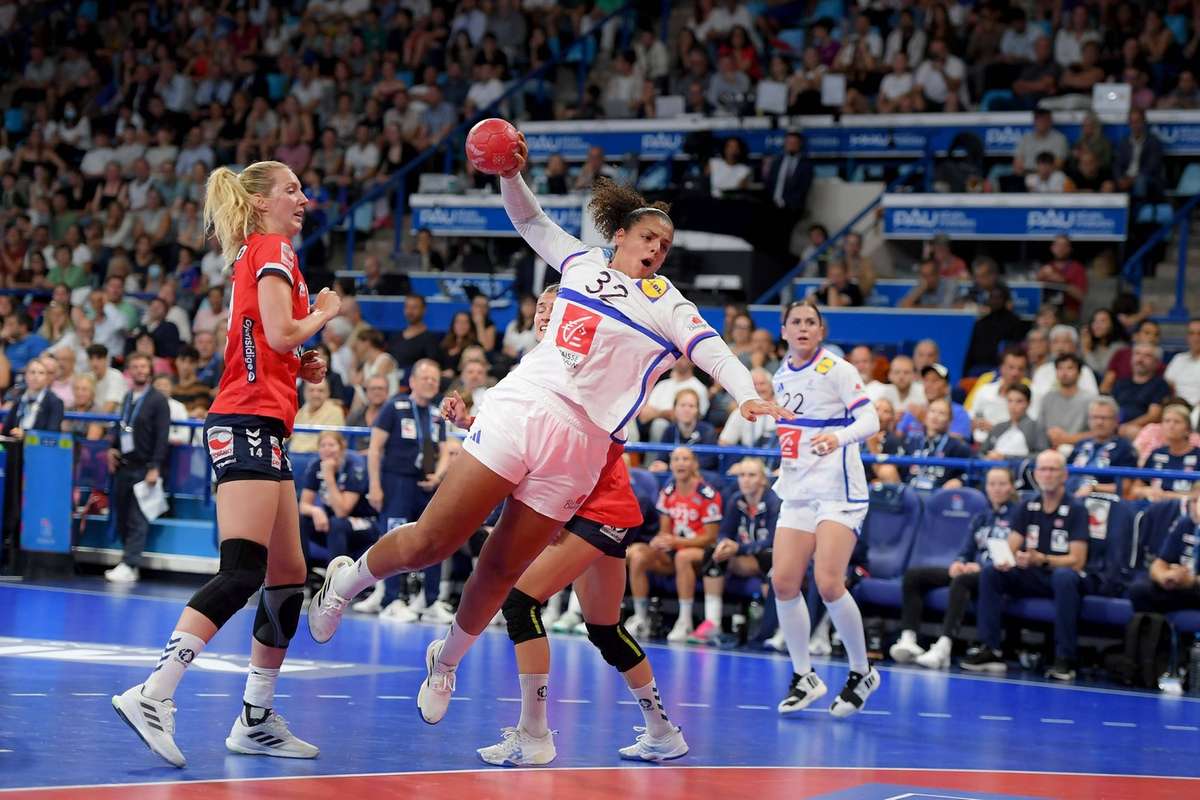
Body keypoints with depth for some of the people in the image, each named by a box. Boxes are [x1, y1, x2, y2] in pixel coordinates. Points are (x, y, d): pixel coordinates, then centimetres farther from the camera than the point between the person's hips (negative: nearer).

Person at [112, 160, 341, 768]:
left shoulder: (254, 256, 24)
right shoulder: (273, 250, -4)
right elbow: (281, 333, -16)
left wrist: (299, 368, 12)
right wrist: (325, 313, 1)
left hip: (259, 428, 10)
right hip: (250, 421, -10)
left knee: (288, 578, 10)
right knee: (241, 573, -20)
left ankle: (255, 720, 12)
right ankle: (152, 696, -28)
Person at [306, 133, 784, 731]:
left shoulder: (666, 305, 11)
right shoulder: (582, 262, 17)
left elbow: (710, 350, -3)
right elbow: (530, 219, 27)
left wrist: (746, 395, -20)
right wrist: (511, 173, 9)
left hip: (577, 448, 0)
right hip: (519, 408, 0)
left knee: (500, 574, 1)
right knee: (430, 541, -7)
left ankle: (446, 661, 25)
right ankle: (346, 580, 18)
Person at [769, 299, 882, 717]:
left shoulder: (836, 369, -7)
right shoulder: (782, 377, 12)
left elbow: (870, 420, -15)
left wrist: (838, 437, -34)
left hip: (838, 492, -6)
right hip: (797, 493, 6)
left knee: (828, 584, -17)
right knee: (783, 581, -5)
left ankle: (862, 672, 2)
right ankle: (804, 677, 9)